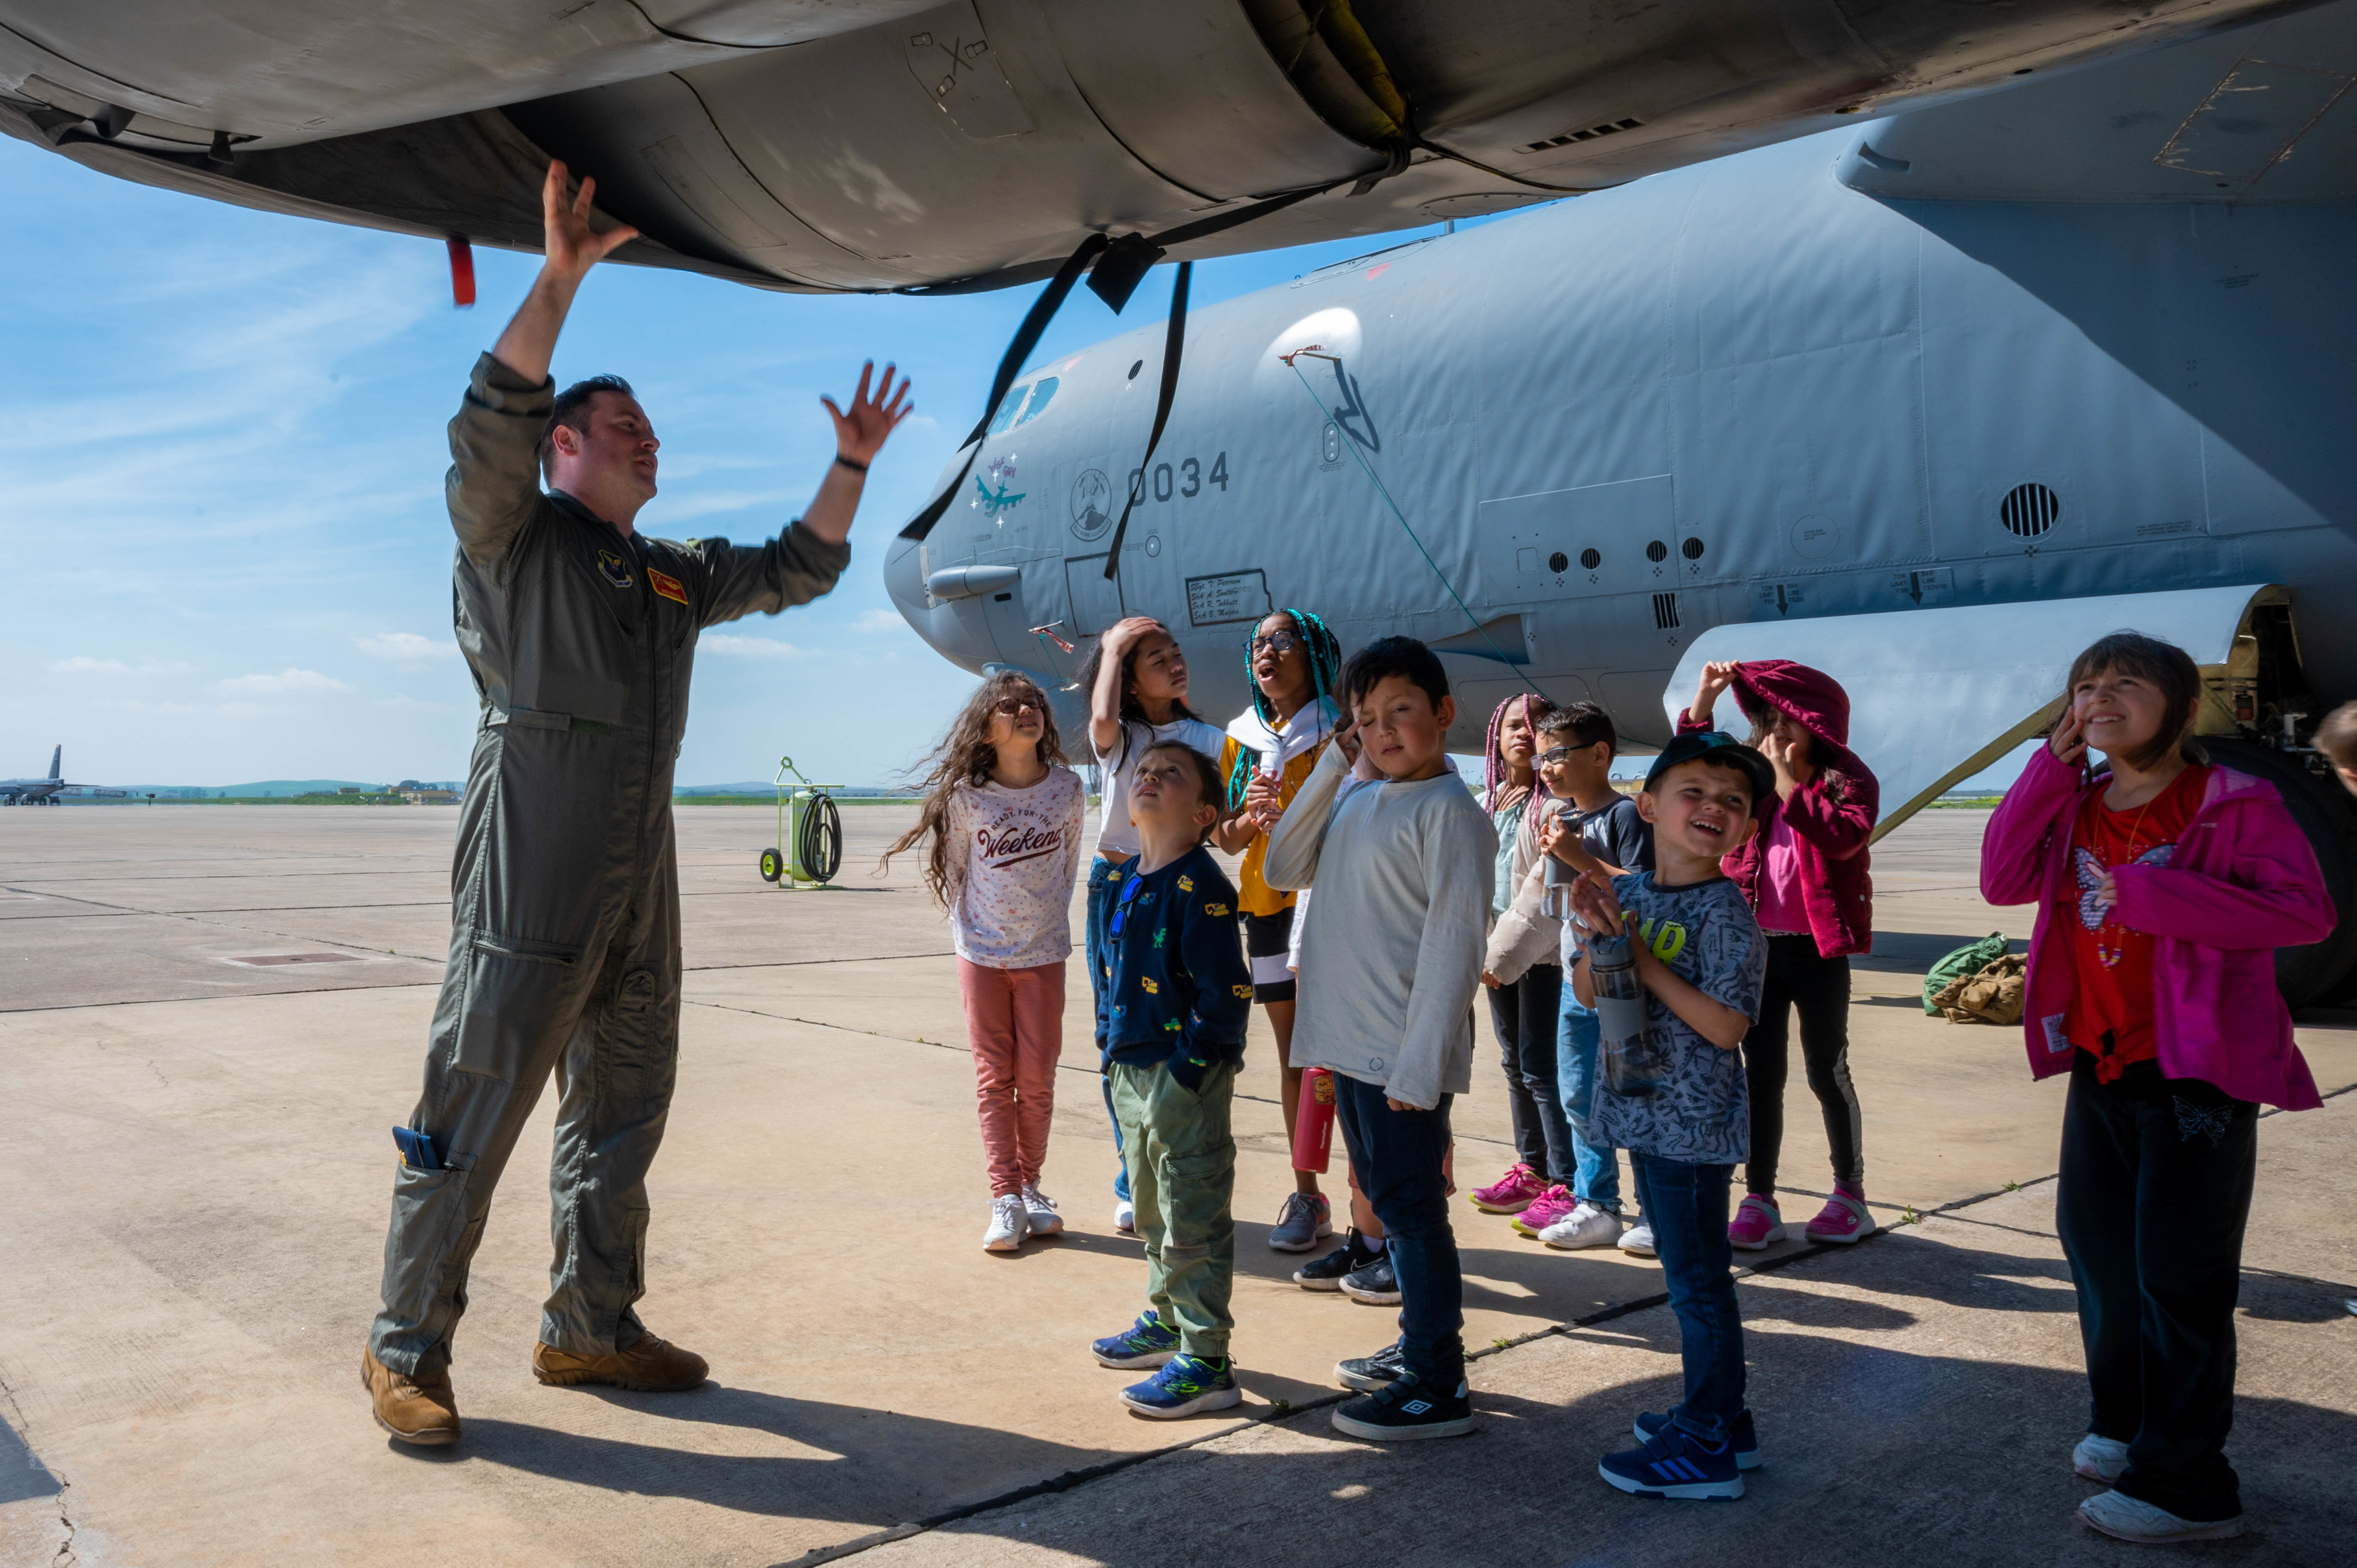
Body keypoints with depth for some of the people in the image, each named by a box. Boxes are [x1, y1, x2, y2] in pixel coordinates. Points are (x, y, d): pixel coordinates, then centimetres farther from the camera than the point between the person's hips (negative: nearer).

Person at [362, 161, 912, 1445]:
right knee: (471, 1117, -4)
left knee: (622, 1117, 12)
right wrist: (557, 281, -23)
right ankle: (405, 1350, 9)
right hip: (530, 882, -7)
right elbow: (488, 426, -16)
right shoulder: (514, 539, 2)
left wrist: (850, 469, 19)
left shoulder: (677, 575, 22)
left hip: (639, 884, 8)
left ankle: (590, 1328, 25)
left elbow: (796, 572, 28)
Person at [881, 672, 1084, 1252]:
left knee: (1037, 1078, 5)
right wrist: (969, 932, 4)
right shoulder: (966, 796, -10)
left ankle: (1029, 1187, 21)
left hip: (1044, 954, 1)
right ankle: (1005, 1199, 8)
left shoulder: (1068, 789, -5)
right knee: (994, 1078, 3)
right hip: (981, 954, -1)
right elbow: (956, 868, 3)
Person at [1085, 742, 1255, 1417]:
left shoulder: (1198, 885, -18)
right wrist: (1115, 1050, 15)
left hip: (1187, 1078, -9)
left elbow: (1227, 992, -20)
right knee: (1152, 1209, 22)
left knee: (1194, 1219, 0)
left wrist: (1186, 1069, -18)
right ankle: (1167, 1321, 39)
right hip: (1133, 1074, 9)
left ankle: (1206, 1363, 10)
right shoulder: (1125, 882, 8)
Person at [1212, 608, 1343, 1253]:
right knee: (1293, 1056, 10)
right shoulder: (1242, 739, 12)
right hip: (1268, 903, 5)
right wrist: (1250, 816, -6)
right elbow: (1226, 840, 15)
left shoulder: (1341, 731, -2)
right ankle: (1306, 1197, 19)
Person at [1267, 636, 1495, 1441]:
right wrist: (1332, 766, 2)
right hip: (1349, 1042, 8)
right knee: (1390, 1205, 18)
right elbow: (1282, 869, 7)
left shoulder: (1450, 812, -12)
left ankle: (1437, 1388, 11)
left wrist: (1418, 1065, -19)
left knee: (1412, 1209, 0)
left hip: (1402, 1052, -8)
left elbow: (1454, 945, -16)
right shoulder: (1358, 802, 11)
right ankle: (1419, 1346, 34)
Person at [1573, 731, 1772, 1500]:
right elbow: (1589, 995, 8)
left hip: (1693, 1122, -7)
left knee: (1696, 1277, 2)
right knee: (1690, 1270, 19)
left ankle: (1707, 1448, 15)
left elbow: (1726, 1027, -22)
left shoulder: (1725, 913, -16)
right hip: (1645, 1111, 7)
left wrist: (1639, 953, -21)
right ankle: (1719, 1414, 34)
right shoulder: (1629, 893, 4)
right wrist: (1595, 932, -12)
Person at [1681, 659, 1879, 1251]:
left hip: (1817, 950, -4)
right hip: (1757, 944, 4)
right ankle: (1759, 1201, 15)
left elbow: (1845, 835, -23)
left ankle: (1851, 1195, 23)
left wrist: (1789, 783, -21)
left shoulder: (1848, 779, -6)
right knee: (1761, 1073, 8)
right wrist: (1704, 699, -2)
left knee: (1827, 1072, 7)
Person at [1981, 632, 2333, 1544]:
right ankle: (2126, 1424, 39)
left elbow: (2306, 912, -22)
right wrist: (2052, 765, -10)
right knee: (2098, 1246, 19)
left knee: (2178, 1278, 0)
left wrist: (2152, 894, -28)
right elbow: (2001, 882, -7)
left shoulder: (2233, 805, -12)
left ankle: (2185, 1488, 13)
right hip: (2100, 1068, 7)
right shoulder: (2075, 808, 6)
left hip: (2197, 1075, -7)